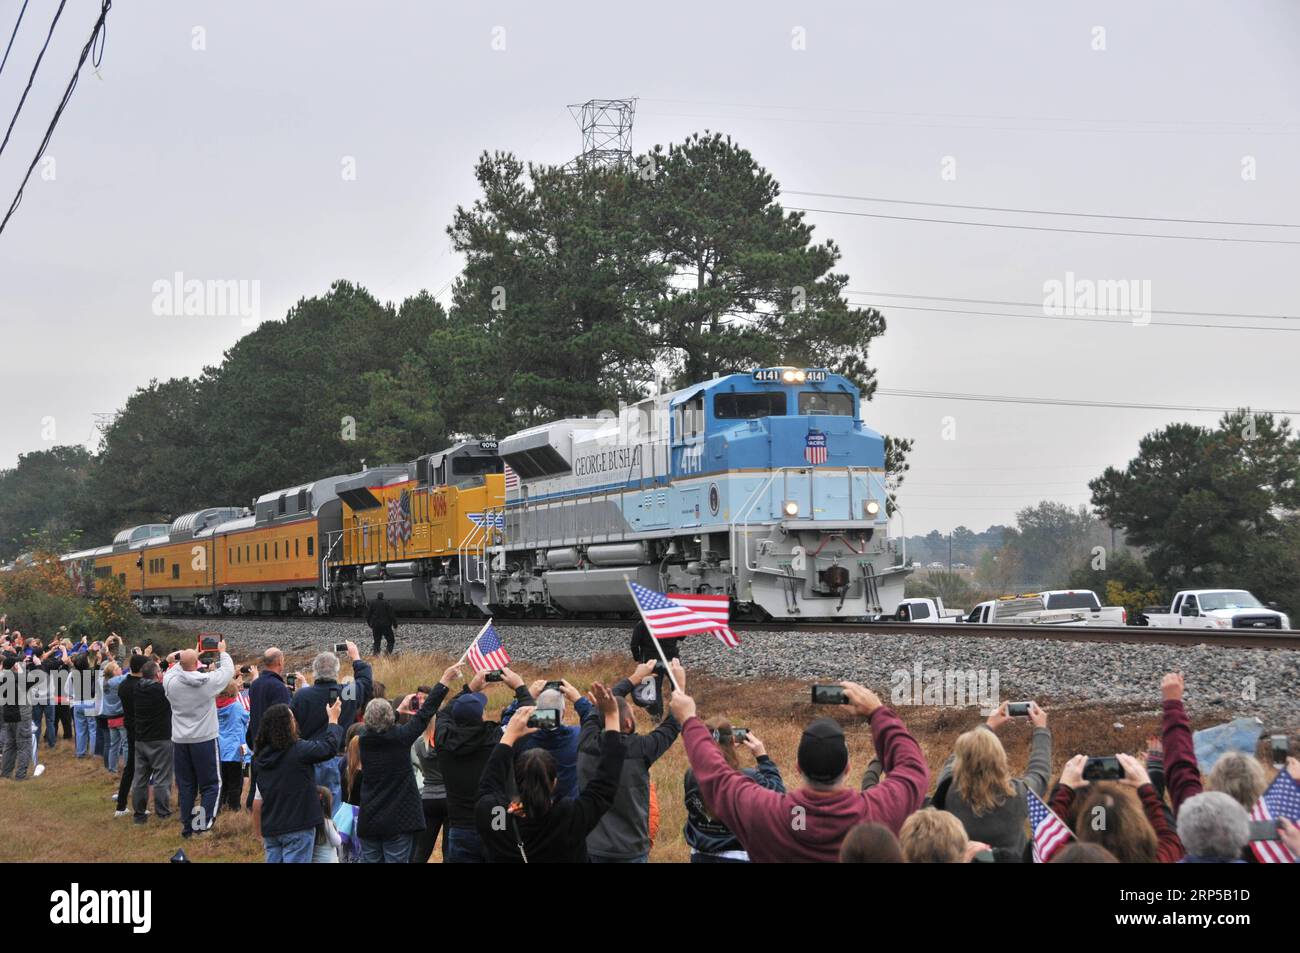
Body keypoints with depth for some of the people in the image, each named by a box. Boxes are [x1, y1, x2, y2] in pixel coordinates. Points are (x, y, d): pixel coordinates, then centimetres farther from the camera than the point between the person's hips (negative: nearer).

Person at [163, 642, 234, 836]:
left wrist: (182, 659, 26)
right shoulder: (208, 681, -15)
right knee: (211, 784, 6)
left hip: (180, 741, 3)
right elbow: (228, 670, 4)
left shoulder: (171, 682, -9)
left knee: (185, 786, 12)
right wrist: (222, 652, 20)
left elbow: (173, 669, 16)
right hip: (205, 739, -3)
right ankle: (202, 823, -8)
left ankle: (187, 827, 15)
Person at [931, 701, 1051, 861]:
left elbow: (953, 759, 1)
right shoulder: (1017, 794, -22)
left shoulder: (949, 790, -22)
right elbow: (1040, 771, 0)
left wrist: (988, 727, 13)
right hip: (1009, 858, -1)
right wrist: (1041, 729, 15)